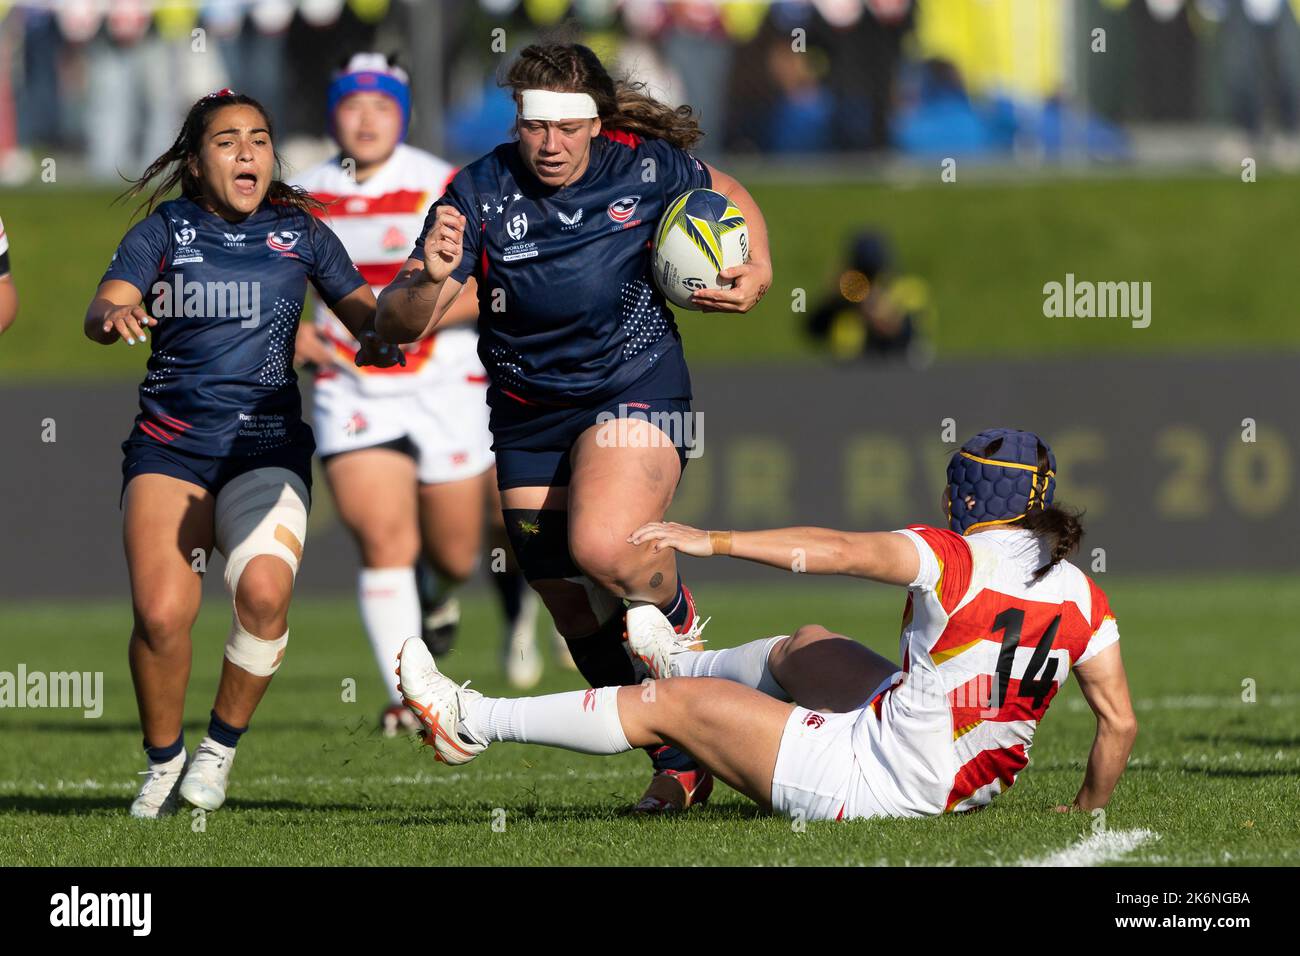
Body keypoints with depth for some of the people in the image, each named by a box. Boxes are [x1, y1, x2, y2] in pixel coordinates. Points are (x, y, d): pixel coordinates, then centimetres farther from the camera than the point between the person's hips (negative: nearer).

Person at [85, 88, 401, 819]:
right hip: (168, 446, 0)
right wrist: (115, 316, -33)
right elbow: (103, 308, -9)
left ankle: (222, 749, -2)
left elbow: (361, 306, 11)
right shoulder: (164, 230, 4)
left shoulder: (300, 232, 8)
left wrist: (382, 334, -13)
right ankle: (163, 759, 8)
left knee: (264, 589, -26)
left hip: (266, 446, 0)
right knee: (161, 613, -19)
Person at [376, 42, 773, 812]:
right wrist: (428, 279, -37)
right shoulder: (481, 192, -10)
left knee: (603, 549, -30)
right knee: (579, 615, 5)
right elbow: (398, 325, -15)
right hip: (528, 417, 3)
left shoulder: (648, 166, -9)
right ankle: (681, 762, 21)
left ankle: (684, 627, 3)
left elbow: (730, 197, 15)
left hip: (636, 388, -3)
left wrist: (757, 271, -4)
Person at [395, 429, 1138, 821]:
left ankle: (473, 723, 19)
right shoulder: (1081, 598, -4)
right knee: (802, 649, 31)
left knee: (669, 704, 6)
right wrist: (1088, 811, 9)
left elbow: (840, 551, -24)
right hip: (966, 786, 7)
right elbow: (1121, 722, -5)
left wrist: (713, 540, -19)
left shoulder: (952, 558, -20)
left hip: (869, 781, -7)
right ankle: (680, 662, 63)